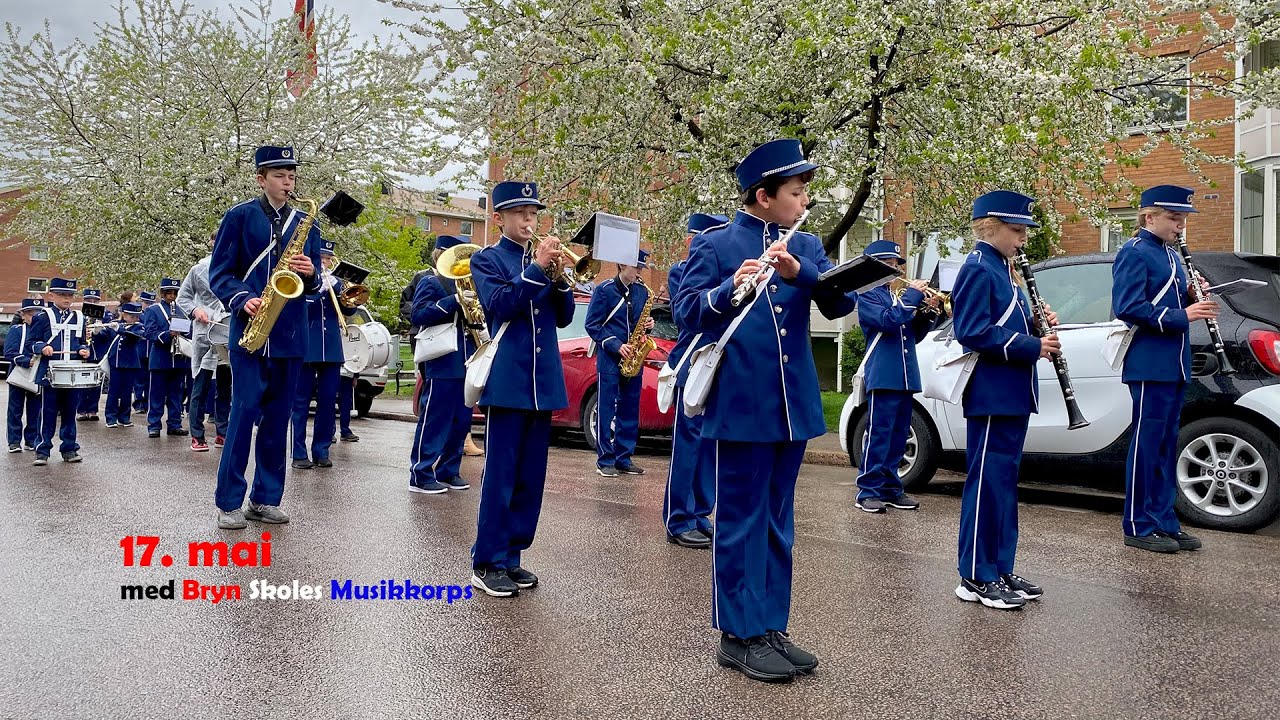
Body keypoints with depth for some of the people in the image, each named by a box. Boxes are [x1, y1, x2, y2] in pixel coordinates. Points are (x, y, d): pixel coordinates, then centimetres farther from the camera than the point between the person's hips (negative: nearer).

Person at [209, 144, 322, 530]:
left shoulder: (306, 224, 14)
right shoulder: (239, 217, 2)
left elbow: (315, 282, 14)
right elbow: (219, 273, 0)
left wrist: (311, 274, -9)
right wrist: (243, 301, -17)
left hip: (291, 335, 4)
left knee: (278, 417, 7)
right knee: (244, 413, -6)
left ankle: (266, 499, 15)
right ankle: (229, 502, 3)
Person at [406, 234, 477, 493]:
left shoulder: (461, 283, 19)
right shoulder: (430, 282, -4)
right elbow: (419, 314, -17)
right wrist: (454, 301, -22)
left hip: (464, 364, 8)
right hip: (442, 364, -8)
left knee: (461, 421, 11)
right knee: (434, 421, -5)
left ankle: (448, 471, 21)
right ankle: (421, 476, 1)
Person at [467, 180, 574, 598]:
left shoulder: (544, 258, 17)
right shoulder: (487, 260, 3)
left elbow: (564, 316, 10)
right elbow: (497, 303, -14)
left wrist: (558, 277, -7)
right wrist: (536, 268, -18)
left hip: (544, 382, 6)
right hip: (507, 381, -5)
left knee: (531, 477, 8)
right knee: (500, 474, -5)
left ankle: (511, 555, 18)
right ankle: (487, 563, 3)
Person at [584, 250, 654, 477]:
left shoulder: (642, 291, 9)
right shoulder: (604, 289, -6)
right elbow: (592, 325, -8)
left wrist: (648, 325, -3)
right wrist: (616, 346, -17)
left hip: (632, 358, 5)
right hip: (609, 358, -5)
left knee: (630, 411, 7)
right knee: (606, 409, -2)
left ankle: (624, 459, 15)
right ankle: (605, 460, 4)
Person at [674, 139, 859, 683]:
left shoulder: (806, 246, 11)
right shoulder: (714, 244, -1)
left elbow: (841, 303, -2)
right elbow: (686, 313, -9)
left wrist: (800, 272, -20)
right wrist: (729, 289, -27)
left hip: (793, 404, 5)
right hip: (740, 404, -5)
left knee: (777, 521, 12)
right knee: (740, 521, 1)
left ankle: (772, 627, 22)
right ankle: (740, 635, 11)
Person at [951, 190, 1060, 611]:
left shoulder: (1001, 269, 19)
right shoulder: (978, 269, -11)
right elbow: (973, 332, -21)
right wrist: (1032, 346, -21)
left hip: (1012, 394, 10)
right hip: (991, 395, -10)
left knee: (1004, 482, 13)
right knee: (987, 482, -6)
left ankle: (1000, 570, 21)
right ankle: (976, 577, 1)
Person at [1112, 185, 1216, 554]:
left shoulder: (1171, 254, 19)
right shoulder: (1134, 253, -9)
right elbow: (1128, 308, -19)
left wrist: (1195, 298, 3)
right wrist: (1182, 316, -20)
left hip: (1174, 366, 9)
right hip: (1149, 365, -9)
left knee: (1166, 446, 12)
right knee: (1146, 443, -4)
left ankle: (1163, 521, 20)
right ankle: (1138, 527, 4)